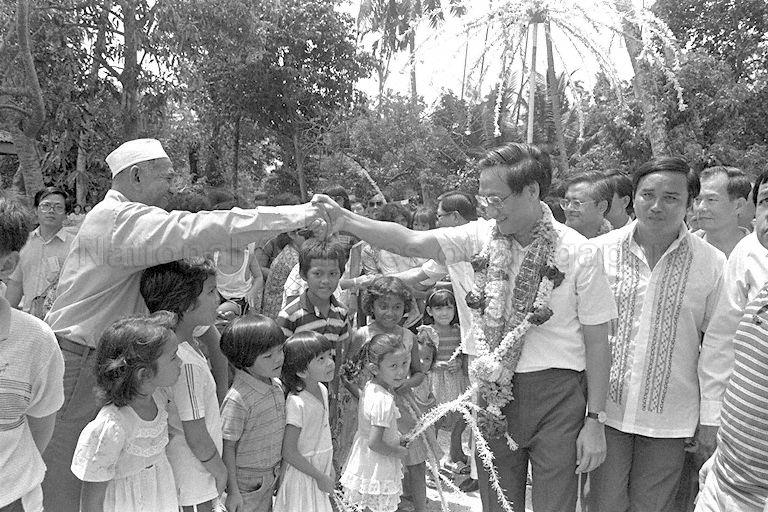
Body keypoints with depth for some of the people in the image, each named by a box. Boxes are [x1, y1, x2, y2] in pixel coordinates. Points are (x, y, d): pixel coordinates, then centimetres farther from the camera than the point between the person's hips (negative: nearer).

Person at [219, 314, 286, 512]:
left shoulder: (276, 385, -4)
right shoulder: (237, 399, -27)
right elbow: (227, 447, -20)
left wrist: (278, 469, 16)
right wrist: (232, 492, -15)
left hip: (272, 476, 7)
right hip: (247, 481, -7)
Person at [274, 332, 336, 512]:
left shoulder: (322, 390, -2)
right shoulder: (297, 402, -26)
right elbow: (289, 453, -23)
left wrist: (330, 467, 14)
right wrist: (320, 476, -16)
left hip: (320, 469, 7)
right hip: (301, 475, -7)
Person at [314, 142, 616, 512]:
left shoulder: (580, 253, -11)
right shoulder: (480, 237, -3)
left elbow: (597, 342, -7)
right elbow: (412, 242, -16)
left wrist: (595, 420, -5)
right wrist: (345, 220, -30)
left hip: (556, 397, -3)